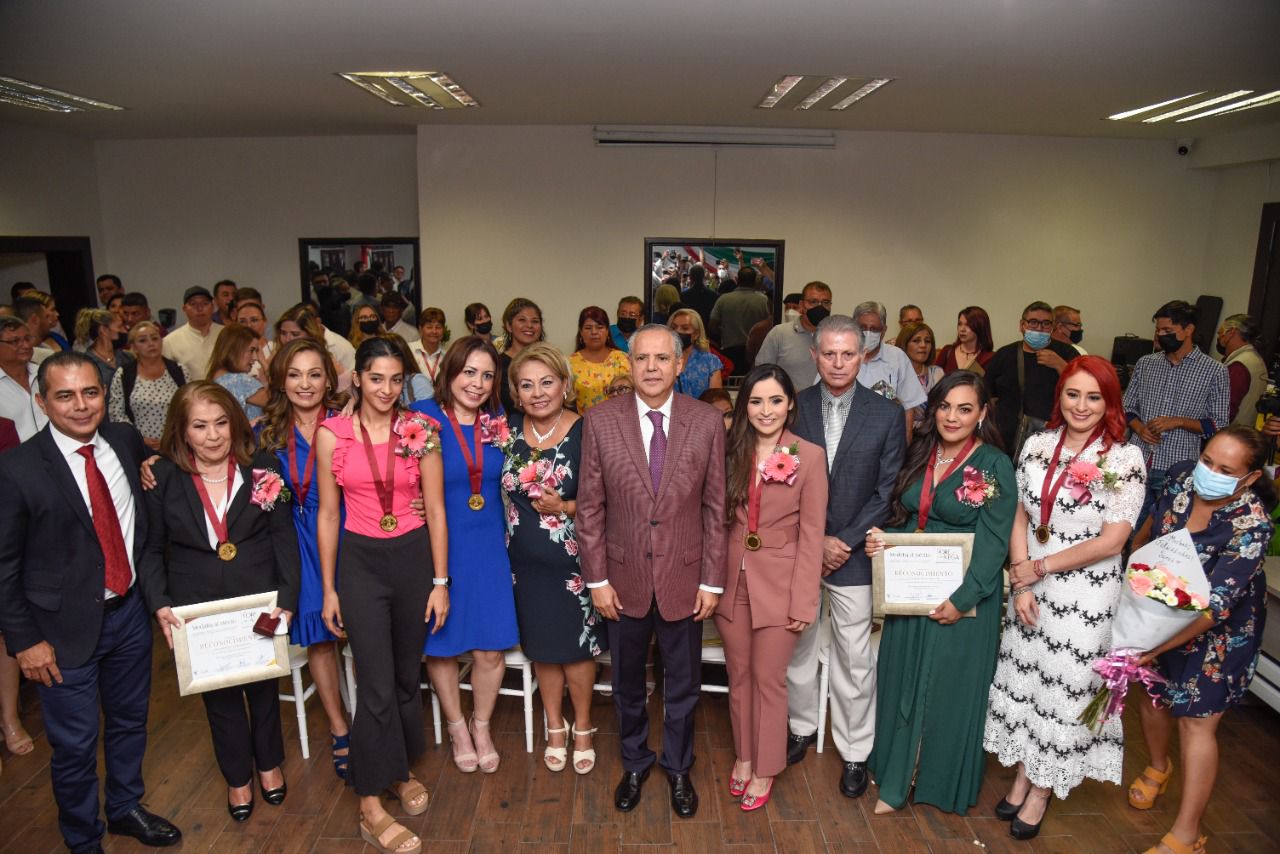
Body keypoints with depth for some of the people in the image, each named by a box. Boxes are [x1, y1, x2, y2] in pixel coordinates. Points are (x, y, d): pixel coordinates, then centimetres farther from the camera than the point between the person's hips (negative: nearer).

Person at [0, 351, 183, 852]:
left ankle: (126, 808, 47)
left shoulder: (127, 442, -3)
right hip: (66, 626, -4)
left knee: (130, 721, 22)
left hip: (130, 609, 5)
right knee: (74, 745, 12)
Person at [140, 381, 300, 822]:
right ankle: (237, 776, 38)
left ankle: (269, 763, 43)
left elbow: (284, 537, -6)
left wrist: (287, 598, -12)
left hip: (260, 601, 0)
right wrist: (159, 604, -11)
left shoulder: (261, 470, -7)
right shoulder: (162, 478, -7)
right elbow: (151, 549, 0)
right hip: (198, 607, 0)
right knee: (219, 693, 15)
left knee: (263, 683, 18)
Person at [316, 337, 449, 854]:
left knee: (407, 674, 15)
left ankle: (400, 770, 39)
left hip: (414, 557, 1)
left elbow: (435, 511, -1)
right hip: (360, 562, -1)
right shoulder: (331, 434, -4)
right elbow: (328, 514, 1)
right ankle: (371, 807, 14)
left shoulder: (421, 432, -4)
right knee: (378, 685, -2)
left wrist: (440, 582, -2)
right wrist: (328, 588, 2)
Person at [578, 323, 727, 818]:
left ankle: (678, 768, 42)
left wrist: (712, 581, -4)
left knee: (683, 685, 17)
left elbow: (715, 508, -4)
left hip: (683, 579, 0)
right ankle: (634, 764, 44)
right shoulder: (600, 421, -8)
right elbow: (590, 506, -4)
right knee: (627, 684, 19)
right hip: (624, 578, 0)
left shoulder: (707, 422, -8)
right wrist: (597, 579, -5)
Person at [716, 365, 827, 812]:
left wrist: (803, 601, -10)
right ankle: (743, 755, 36)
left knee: (769, 680, 8)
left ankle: (765, 768, 28)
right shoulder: (730, 450, 1)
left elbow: (811, 534, -8)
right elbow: (719, 518, 5)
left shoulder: (810, 456, -9)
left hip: (778, 584, -3)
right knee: (739, 676, 16)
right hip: (732, 579, 3)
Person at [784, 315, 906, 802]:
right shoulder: (793, 408, -2)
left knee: (854, 658, 7)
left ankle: (855, 751, 25)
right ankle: (802, 726, 37)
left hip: (853, 551, -1)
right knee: (796, 646, 15)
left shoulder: (887, 415, -3)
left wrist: (844, 541, -11)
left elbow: (886, 491, -3)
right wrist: (815, 541, -10)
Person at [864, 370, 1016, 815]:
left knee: (950, 687, 9)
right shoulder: (919, 454, 4)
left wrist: (962, 599, -19)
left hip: (962, 597, -5)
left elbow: (994, 543, -14)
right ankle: (896, 778, 31)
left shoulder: (995, 465, -11)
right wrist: (881, 538, -9)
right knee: (902, 680, 14)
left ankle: (942, 781, 30)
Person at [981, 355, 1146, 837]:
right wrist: (1020, 584, -5)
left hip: (1086, 595, -3)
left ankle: (1042, 790, 31)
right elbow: (1020, 519, 2)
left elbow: (1110, 542, -14)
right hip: (1031, 589, 4)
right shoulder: (1037, 446, 0)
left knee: (1066, 687, 10)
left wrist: (1038, 567, -12)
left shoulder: (1125, 459, -12)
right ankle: (1022, 775, 36)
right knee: (1024, 679, 14)